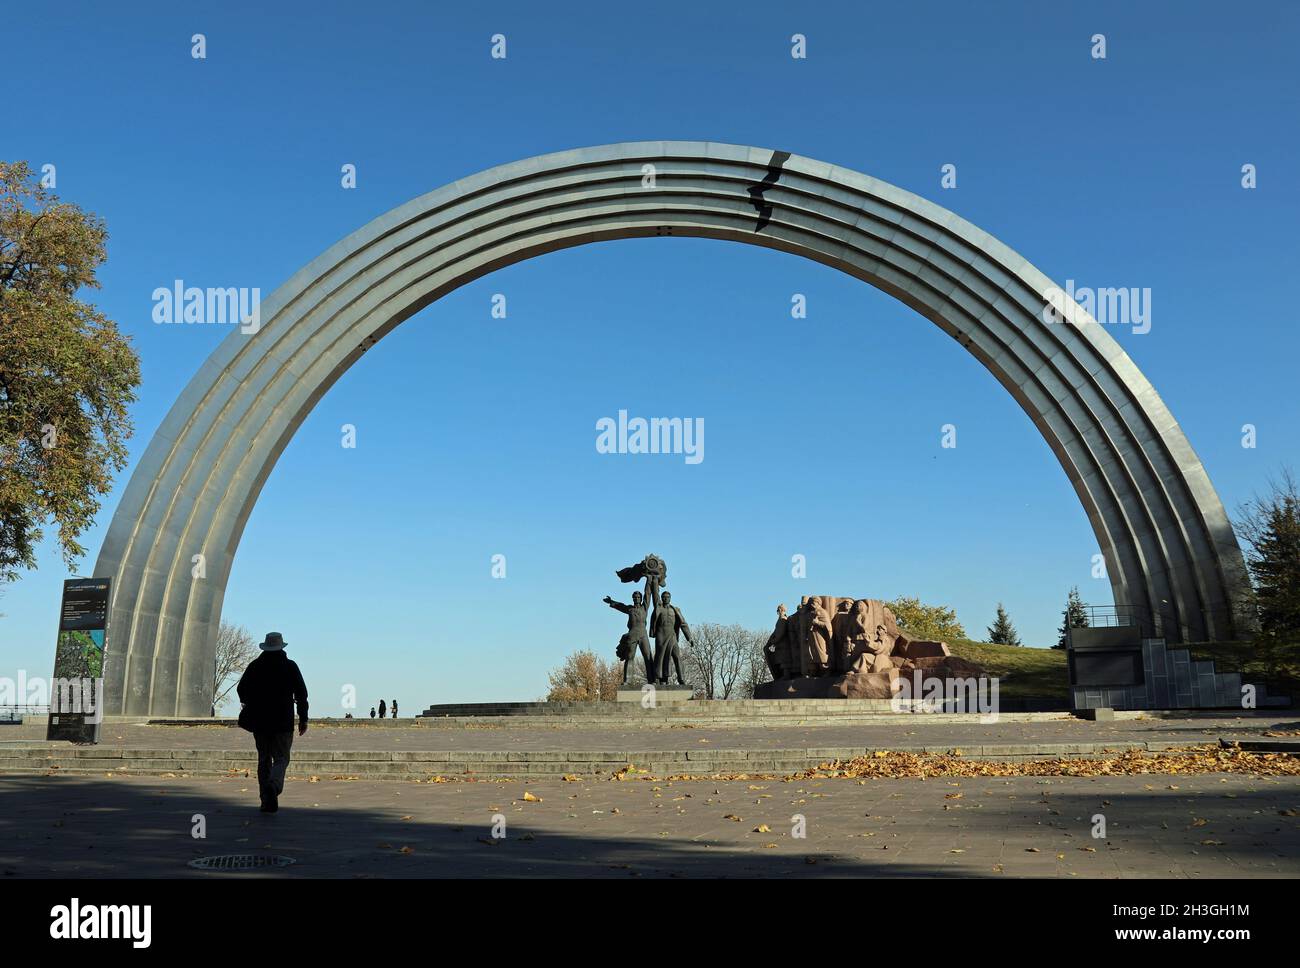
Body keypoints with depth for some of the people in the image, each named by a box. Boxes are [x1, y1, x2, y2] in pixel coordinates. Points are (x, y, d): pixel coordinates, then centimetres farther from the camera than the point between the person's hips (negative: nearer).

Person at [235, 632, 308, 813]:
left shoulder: (255, 666, 4)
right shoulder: (290, 666, 0)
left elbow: (241, 689, 2)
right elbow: (301, 693, -1)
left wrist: (250, 706, 21)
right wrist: (303, 719, 5)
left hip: (259, 722, 2)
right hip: (283, 723, -2)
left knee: (264, 760, 11)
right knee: (281, 759, 2)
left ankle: (267, 802, 9)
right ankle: (273, 786, -27)